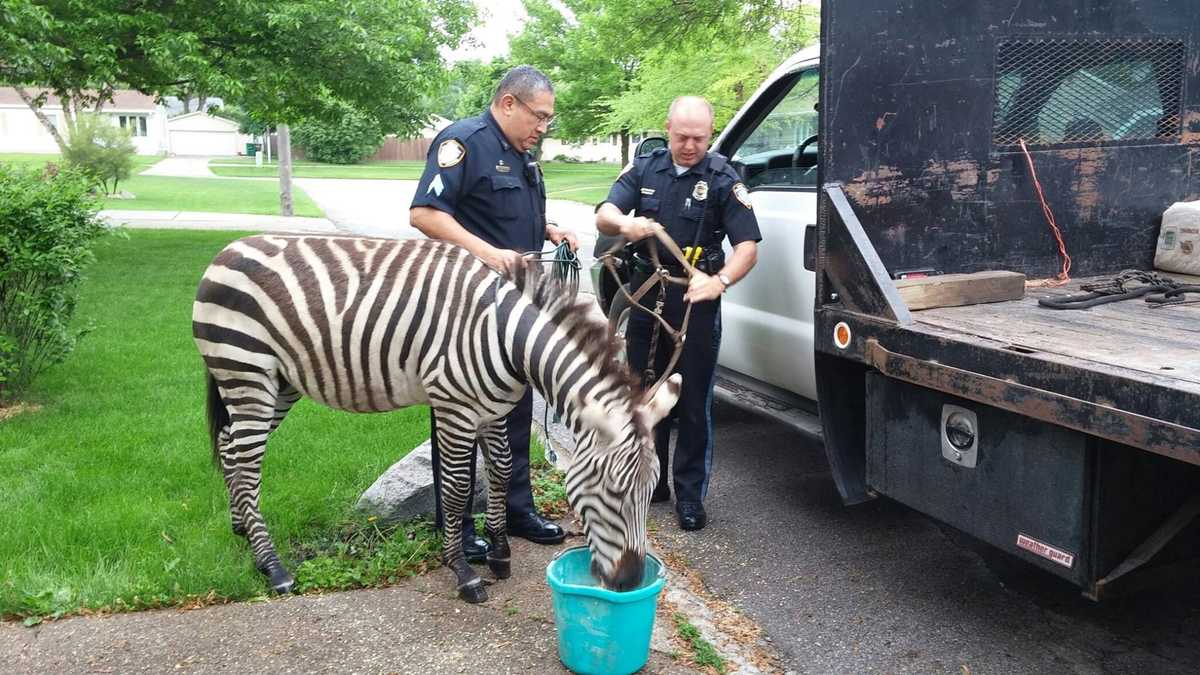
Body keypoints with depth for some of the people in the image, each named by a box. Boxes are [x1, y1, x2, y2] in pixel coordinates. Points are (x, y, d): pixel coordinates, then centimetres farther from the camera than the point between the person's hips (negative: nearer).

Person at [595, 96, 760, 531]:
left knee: (693, 402, 2)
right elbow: (604, 216, -6)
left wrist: (719, 281, -31)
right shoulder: (644, 169, 4)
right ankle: (650, 481, 29)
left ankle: (691, 495, 14)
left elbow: (748, 246, -12)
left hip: (696, 300, -4)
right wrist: (625, 223, -31)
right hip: (646, 295, 4)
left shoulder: (723, 179, -6)